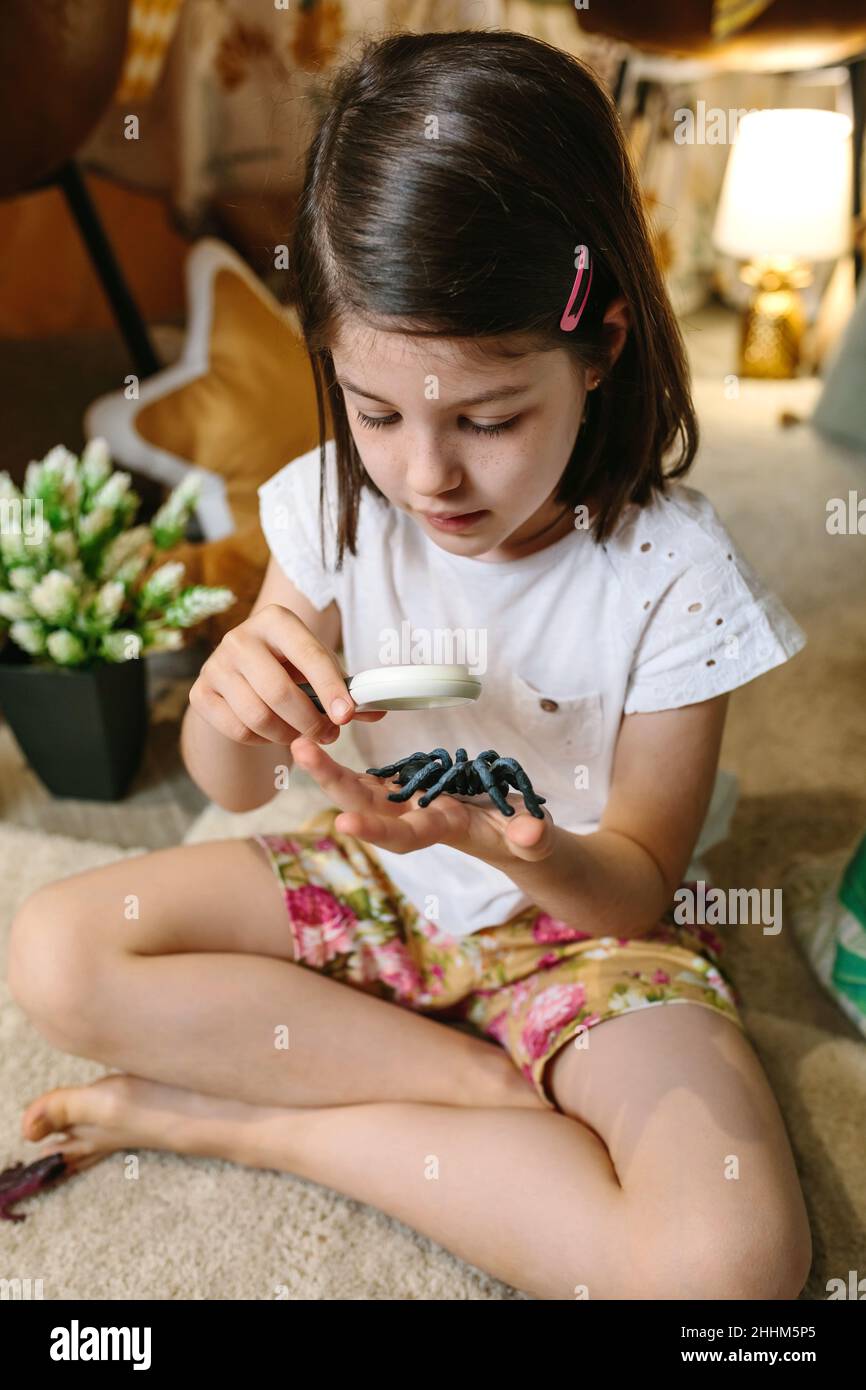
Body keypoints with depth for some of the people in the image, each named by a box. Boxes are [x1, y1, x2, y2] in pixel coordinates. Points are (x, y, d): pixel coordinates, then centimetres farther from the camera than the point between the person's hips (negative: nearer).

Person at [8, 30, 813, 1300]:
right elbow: (235, 789, -4)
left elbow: (638, 884, -13)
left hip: (577, 917, -3)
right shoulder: (337, 505, -11)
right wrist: (229, 700, -29)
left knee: (733, 1258, -28)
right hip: (368, 874, 4)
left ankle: (247, 1118, -14)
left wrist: (518, 847, -36)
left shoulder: (671, 574, -21)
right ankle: (502, 1089, -11)